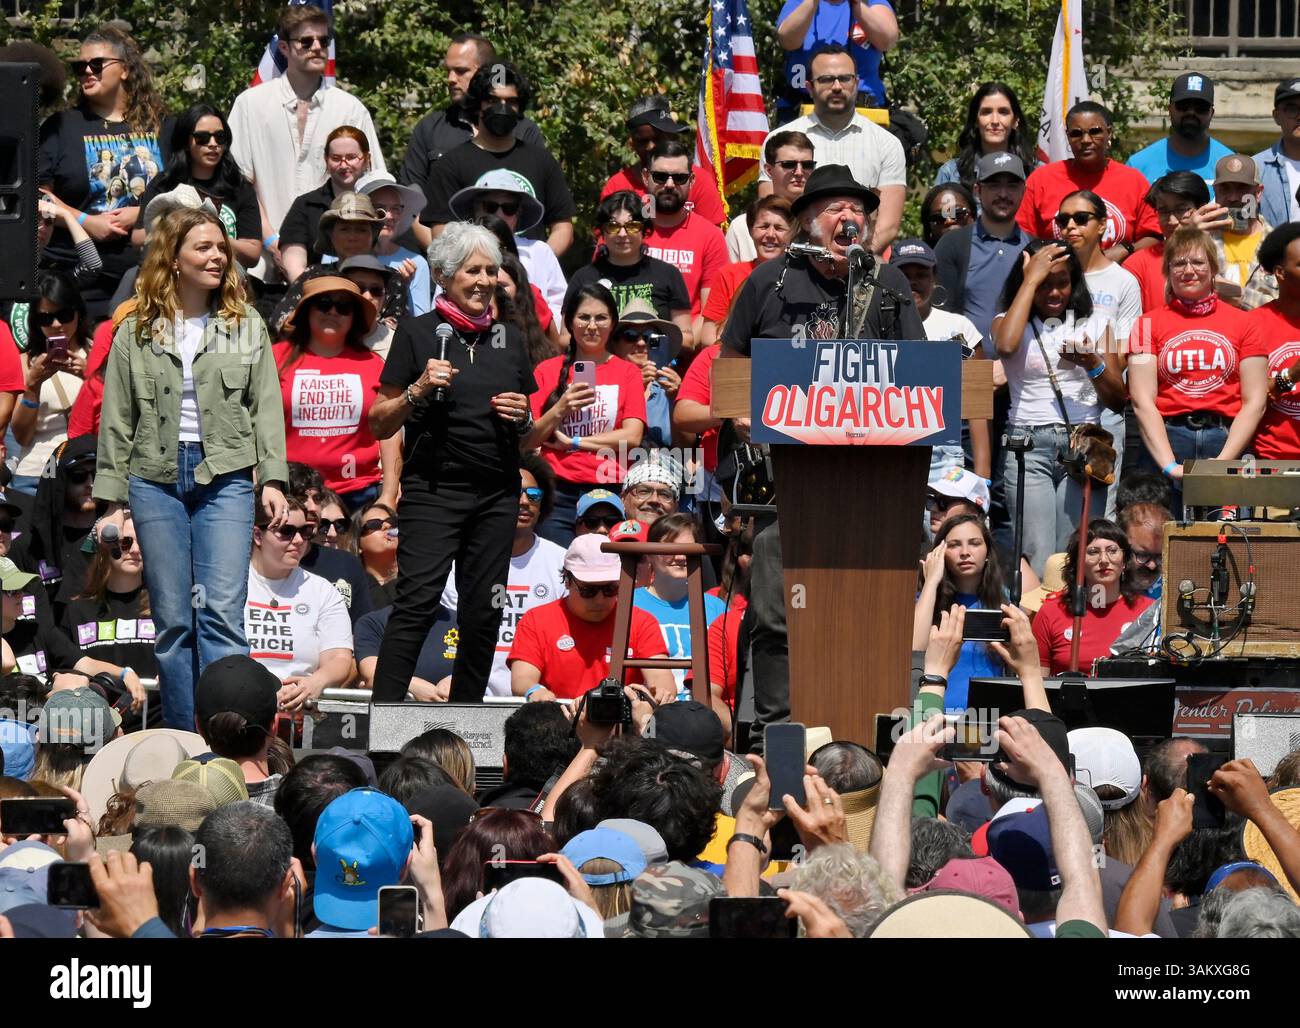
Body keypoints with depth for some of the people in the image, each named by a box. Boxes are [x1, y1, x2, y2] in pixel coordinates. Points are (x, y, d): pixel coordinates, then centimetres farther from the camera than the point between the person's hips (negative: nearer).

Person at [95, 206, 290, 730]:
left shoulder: (247, 327, 8)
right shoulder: (136, 333, 8)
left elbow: (267, 408, 5)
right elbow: (117, 421, 9)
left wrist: (272, 478, -5)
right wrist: (111, 496, 4)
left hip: (225, 477, -1)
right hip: (156, 480, 1)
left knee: (222, 613, -11)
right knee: (172, 621, 4)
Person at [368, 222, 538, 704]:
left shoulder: (509, 340, 16)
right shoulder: (418, 333, 2)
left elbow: (528, 441, 22)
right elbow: (379, 424, 1)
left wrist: (524, 419, 0)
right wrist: (418, 390, -14)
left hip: (497, 495, 5)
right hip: (434, 488, -5)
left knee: (484, 612, 2)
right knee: (417, 601, -16)